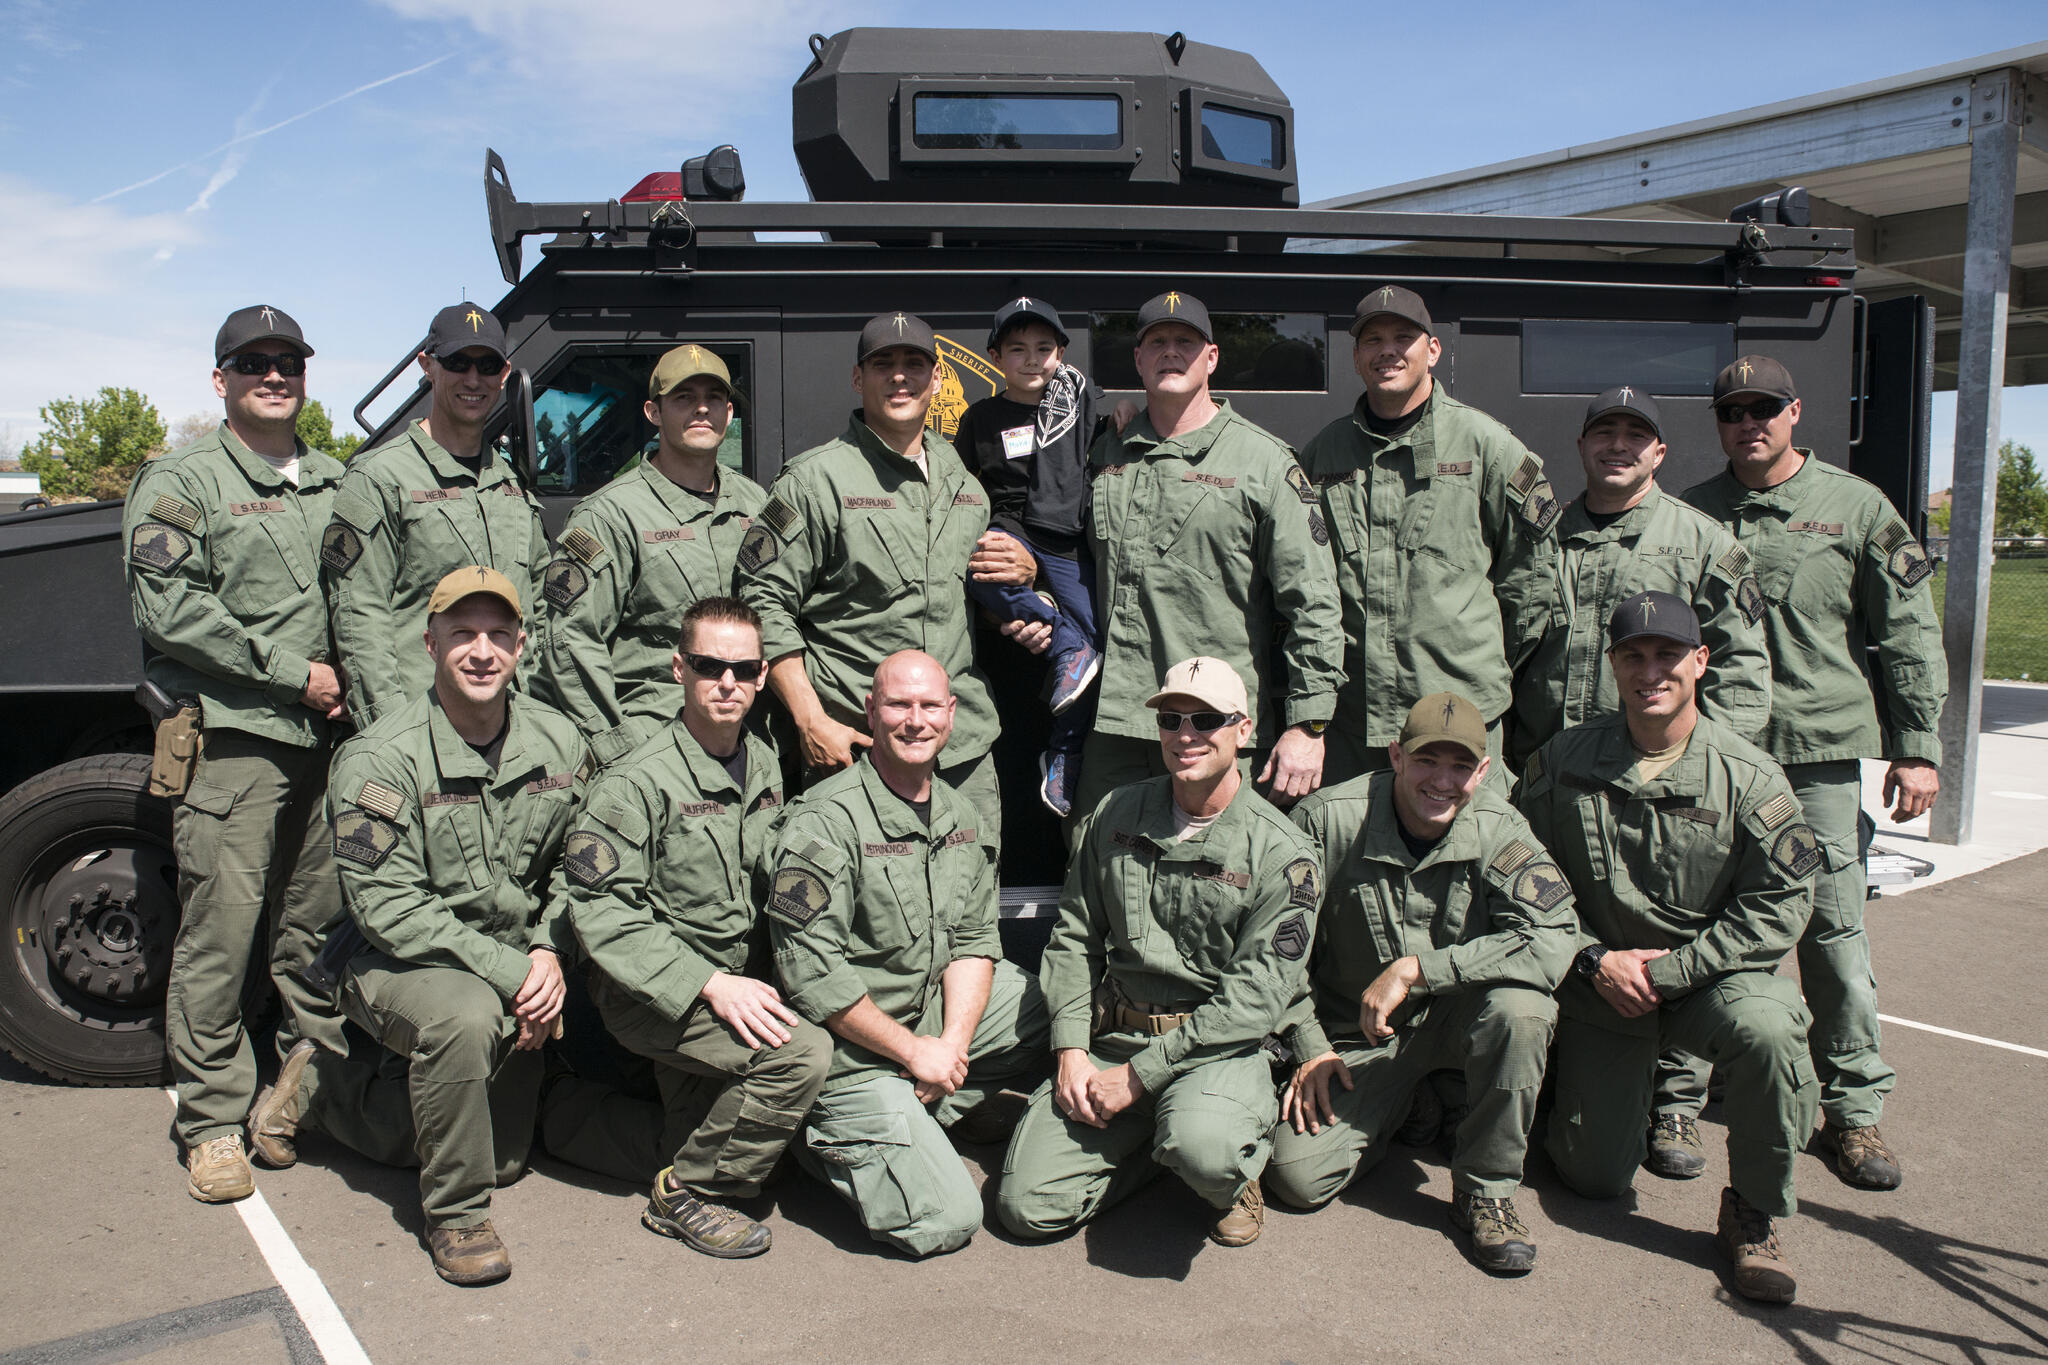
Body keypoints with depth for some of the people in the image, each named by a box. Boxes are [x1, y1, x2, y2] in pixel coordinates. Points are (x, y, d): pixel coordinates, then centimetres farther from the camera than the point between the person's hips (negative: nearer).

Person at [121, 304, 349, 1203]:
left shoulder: (337, 483, 17)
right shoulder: (180, 482, 1)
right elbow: (169, 609, -9)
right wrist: (292, 673, -12)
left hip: (328, 737, 5)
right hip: (231, 737, -5)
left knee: (319, 926, 11)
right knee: (221, 933, -3)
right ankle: (212, 1120, 10)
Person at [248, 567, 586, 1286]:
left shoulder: (558, 742, -4)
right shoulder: (380, 759, -19)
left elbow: (571, 867, 7)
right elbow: (389, 910, -22)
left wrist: (549, 954, -11)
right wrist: (510, 971, -26)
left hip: (515, 969, 6)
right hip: (393, 966, -5)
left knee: (504, 1158, 12)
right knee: (466, 1015, -39)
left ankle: (325, 1086, 33)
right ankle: (454, 1214, -15)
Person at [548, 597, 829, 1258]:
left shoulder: (765, 766, 5)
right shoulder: (636, 783, -17)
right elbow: (600, 913, -20)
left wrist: (757, 982, 4)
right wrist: (707, 983, -26)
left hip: (737, 985, 8)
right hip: (650, 993, -8)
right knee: (801, 1051, -27)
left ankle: (575, 1123, 37)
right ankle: (687, 1195, -8)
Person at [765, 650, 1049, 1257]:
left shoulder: (957, 811, 5)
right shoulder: (826, 819, -20)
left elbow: (973, 938, 5)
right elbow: (810, 970, -22)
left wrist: (952, 1045, -11)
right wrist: (915, 1051, -17)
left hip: (937, 1008, 8)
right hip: (852, 1051, -8)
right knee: (947, 1221, -14)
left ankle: (942, 1105, 6)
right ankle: (833, 1141, 9)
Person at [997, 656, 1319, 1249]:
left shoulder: (1281, 854, -8)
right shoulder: (1115, 816, 6)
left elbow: (1255, 998, -13)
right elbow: (1073, 937, 11)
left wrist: (1140, 1075, -16)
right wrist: (1071, 1049, -2)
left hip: (1221, 1050, -3)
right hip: (1110, 1038, 4)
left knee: (1200, 1147, -36)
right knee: (1027, 1205, -10)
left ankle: (1237, 1169, 2)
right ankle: (1157, 1138, 15)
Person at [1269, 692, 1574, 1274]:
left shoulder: (1500, 830, -14)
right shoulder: (1328, 819, -15)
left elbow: (1555, 941, -30)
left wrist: (1414, 970, -33)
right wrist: (1310, 1047, -7)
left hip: (1459, 1016, 0)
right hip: (1355, 1037, 0)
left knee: (1519, 1005, -34)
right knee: (1295, 1173, -17)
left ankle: (1487, 1190, -11)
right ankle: (1402, 1111, 16)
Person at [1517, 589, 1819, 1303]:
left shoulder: (1749, 777, -10)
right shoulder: (1561, 762, -4)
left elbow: (1779, 905, -12)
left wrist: (1667, 972, -17)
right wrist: (1594, 957, -10)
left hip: (1713, 974, -1)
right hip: (1600, 979, 1)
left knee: (1768, 1030, -36)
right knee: (1594, 1175, -2)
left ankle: (1752, 1214, -11)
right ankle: (1629, 1086, 36)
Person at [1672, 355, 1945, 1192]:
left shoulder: (1856, 508, 6)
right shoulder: (1688, 516, 9)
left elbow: (1908, 633, 7)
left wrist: (1917, 747, 2)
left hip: (1819, 751, -1)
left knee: (1834, 926, 2)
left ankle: (1853, 1106, 16)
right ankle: (1679, 1093, 18)